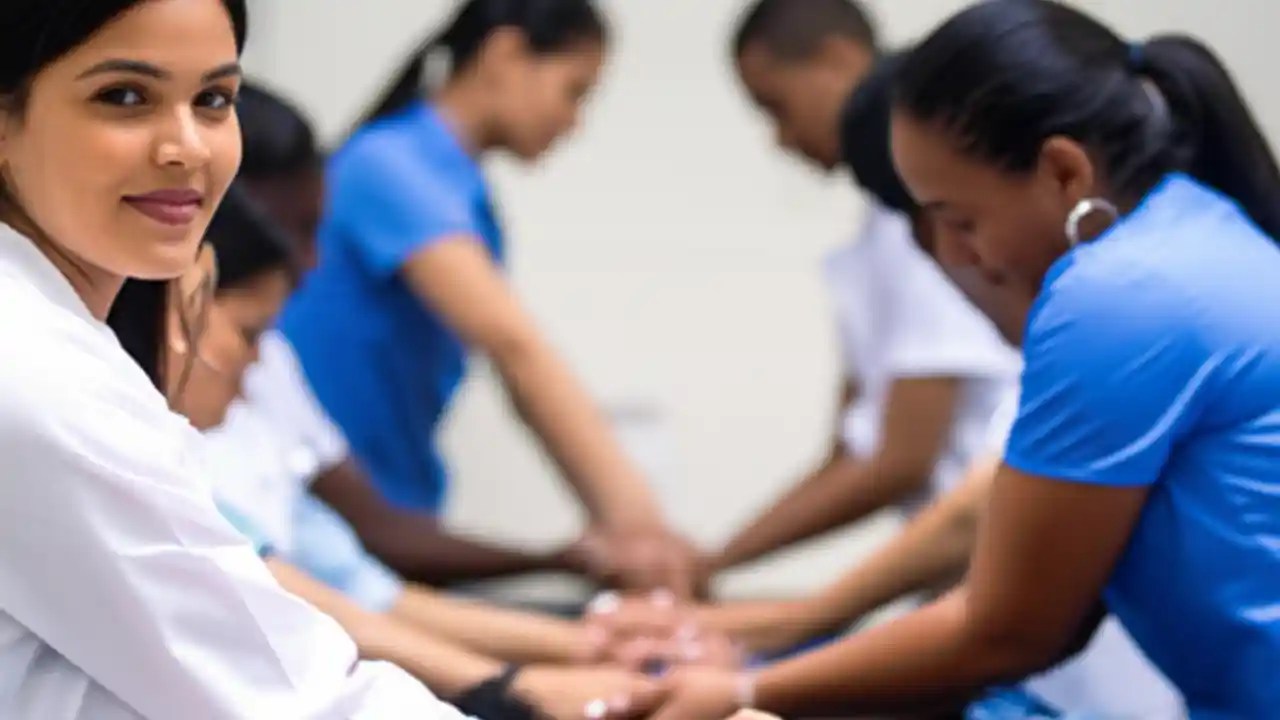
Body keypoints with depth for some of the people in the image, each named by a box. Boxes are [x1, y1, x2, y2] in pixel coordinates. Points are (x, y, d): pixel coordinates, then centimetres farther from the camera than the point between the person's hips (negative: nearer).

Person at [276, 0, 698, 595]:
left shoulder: (463, 194, 10)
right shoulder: (392, 166, -19)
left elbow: (523, 375, 6)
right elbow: (511, 345, -31)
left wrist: (613, 524, -4)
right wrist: (629, 503, -40)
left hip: (390, 522, 9)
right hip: (316, 522, -8)